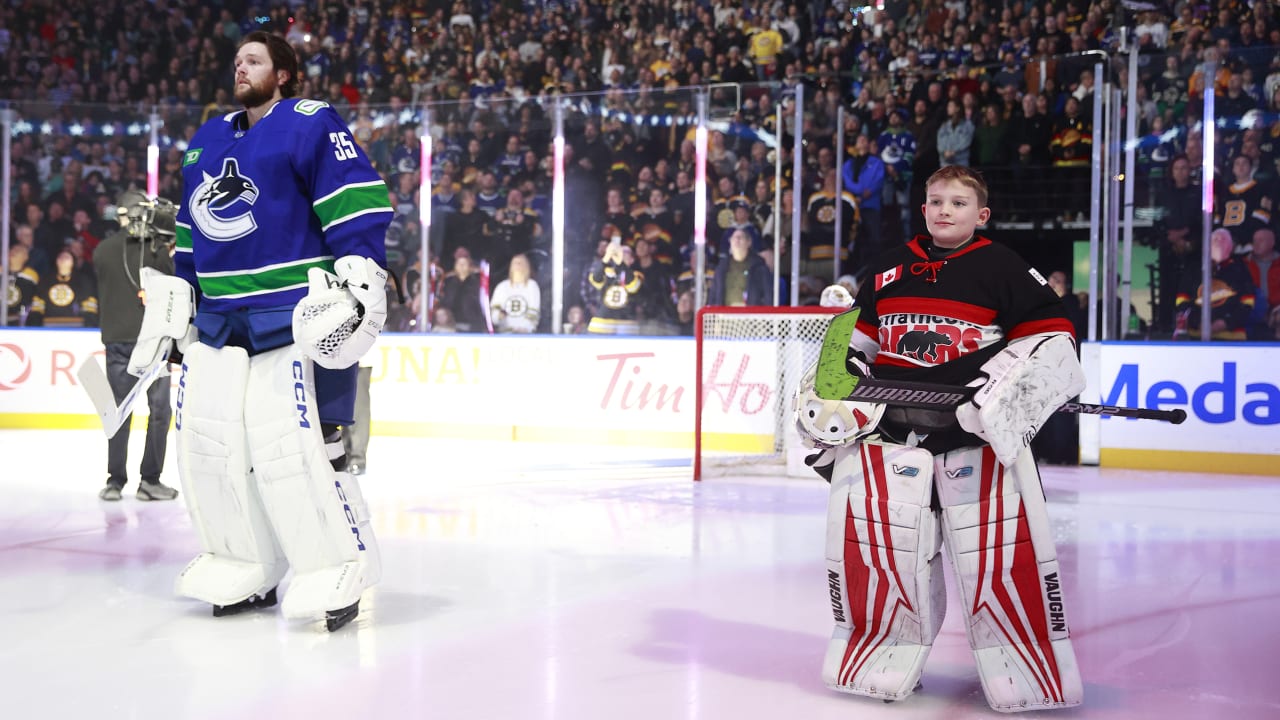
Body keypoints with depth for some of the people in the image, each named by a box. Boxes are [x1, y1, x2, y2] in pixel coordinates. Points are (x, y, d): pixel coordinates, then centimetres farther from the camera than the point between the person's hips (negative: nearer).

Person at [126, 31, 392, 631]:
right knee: (206, 442, 7)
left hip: (294, 316, -8)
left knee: (293, 445, -14)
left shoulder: (310, 124, -4)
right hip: (217, 320, 8)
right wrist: (172, 299, 22)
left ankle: (339, 568, 0)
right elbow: (189, 230, 26)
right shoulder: (206, 141, 20)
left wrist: (360, 277, -21)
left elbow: (359, 202, -12)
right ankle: (245, 568, 20)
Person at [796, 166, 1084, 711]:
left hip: (980, 430, -3)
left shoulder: (1003, 268, 1)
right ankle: (882, 657, 18)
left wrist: (1015, 390, -16)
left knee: (1001, 549, -7)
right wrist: (828, 393, 10)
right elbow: (857, 341, 21)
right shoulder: (889, 268, 13)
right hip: (890, 425, 4)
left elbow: (1054, 343, -3)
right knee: (864, 535, -1)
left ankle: (1032, 672, 9)